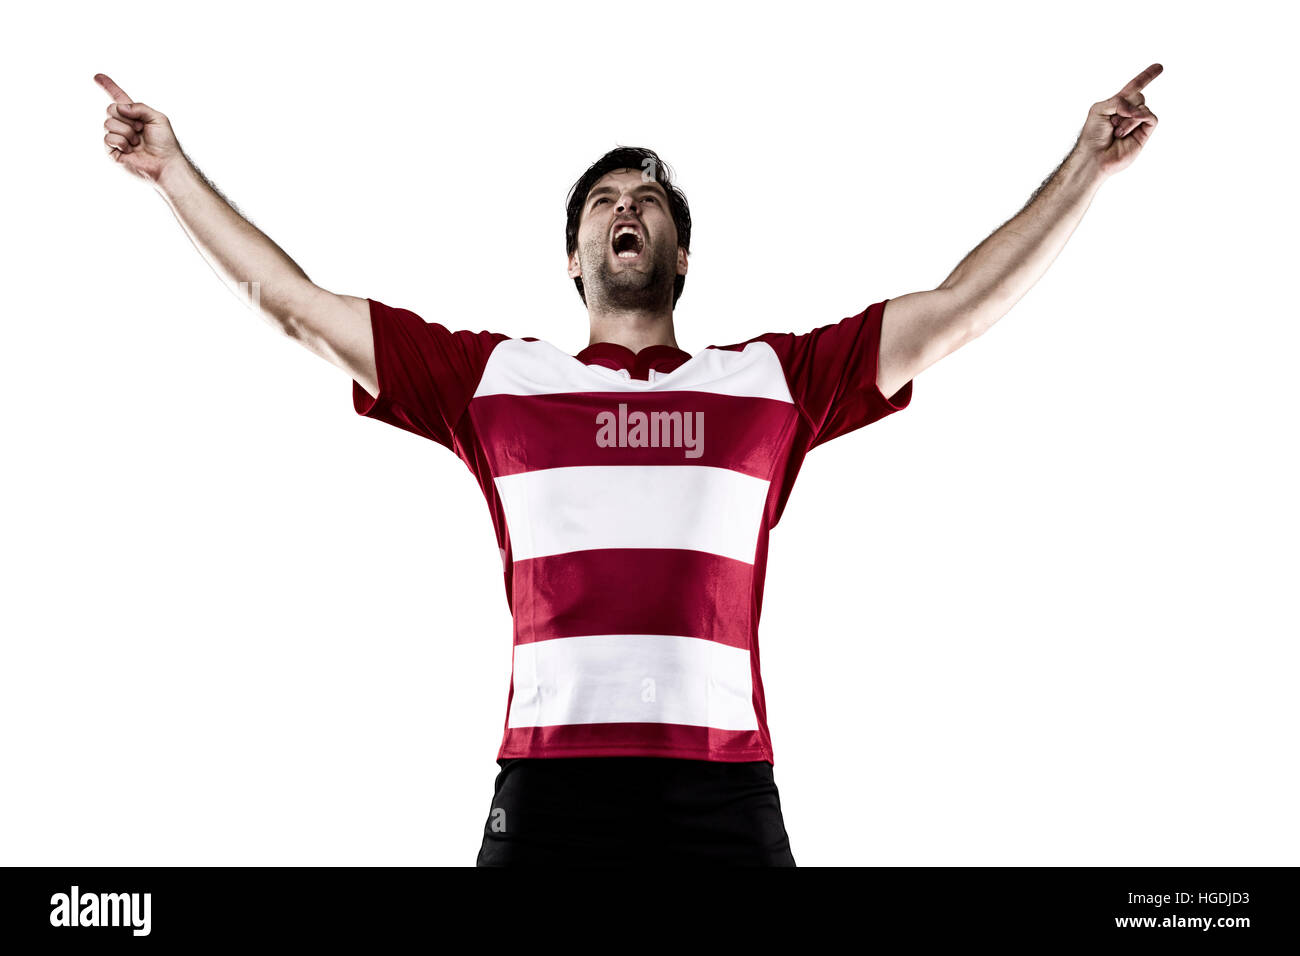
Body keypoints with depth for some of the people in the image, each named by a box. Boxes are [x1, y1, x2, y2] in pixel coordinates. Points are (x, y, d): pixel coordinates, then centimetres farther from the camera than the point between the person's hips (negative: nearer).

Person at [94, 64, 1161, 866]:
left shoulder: (773, 379, 17)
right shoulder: (495, 377, 16)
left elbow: (961, 308, 18)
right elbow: (298, 304, 20)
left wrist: (1086, 167, 19)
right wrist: (173, 170, 21)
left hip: (725, 782, 0)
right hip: (548, 779, 0)